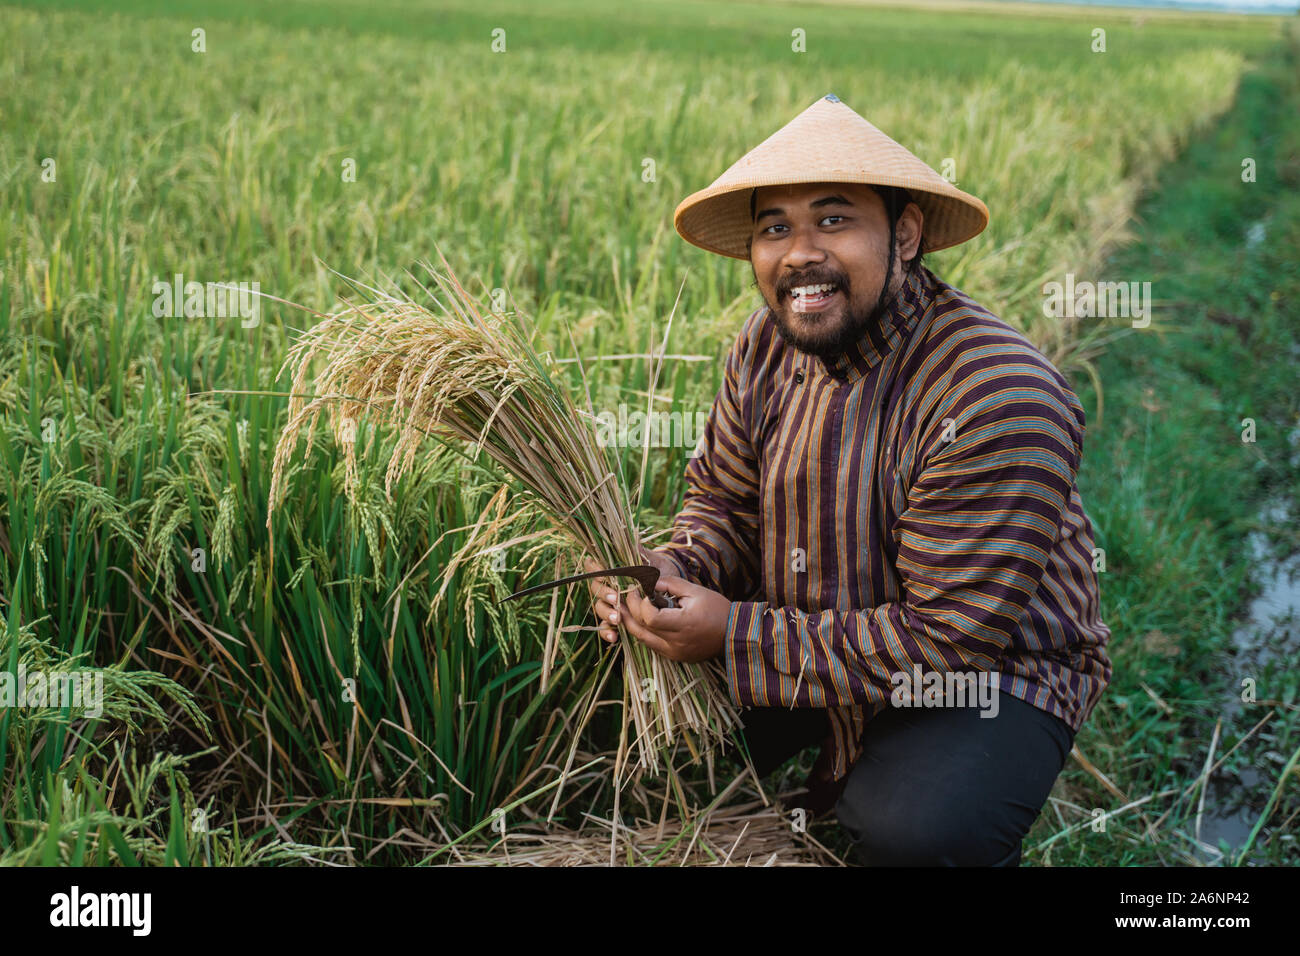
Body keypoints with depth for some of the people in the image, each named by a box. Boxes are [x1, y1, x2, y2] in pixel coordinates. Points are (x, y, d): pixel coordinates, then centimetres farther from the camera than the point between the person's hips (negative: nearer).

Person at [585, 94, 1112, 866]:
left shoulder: (997, 402, -30)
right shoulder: (770, 344, -7)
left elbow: (949, 637, -29)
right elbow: (725, 505, 6)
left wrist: (737, 636, -29)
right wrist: (668, 574, -18)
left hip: (992, 669, -6)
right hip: (815, 632, 7)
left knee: (914, 828, -33)